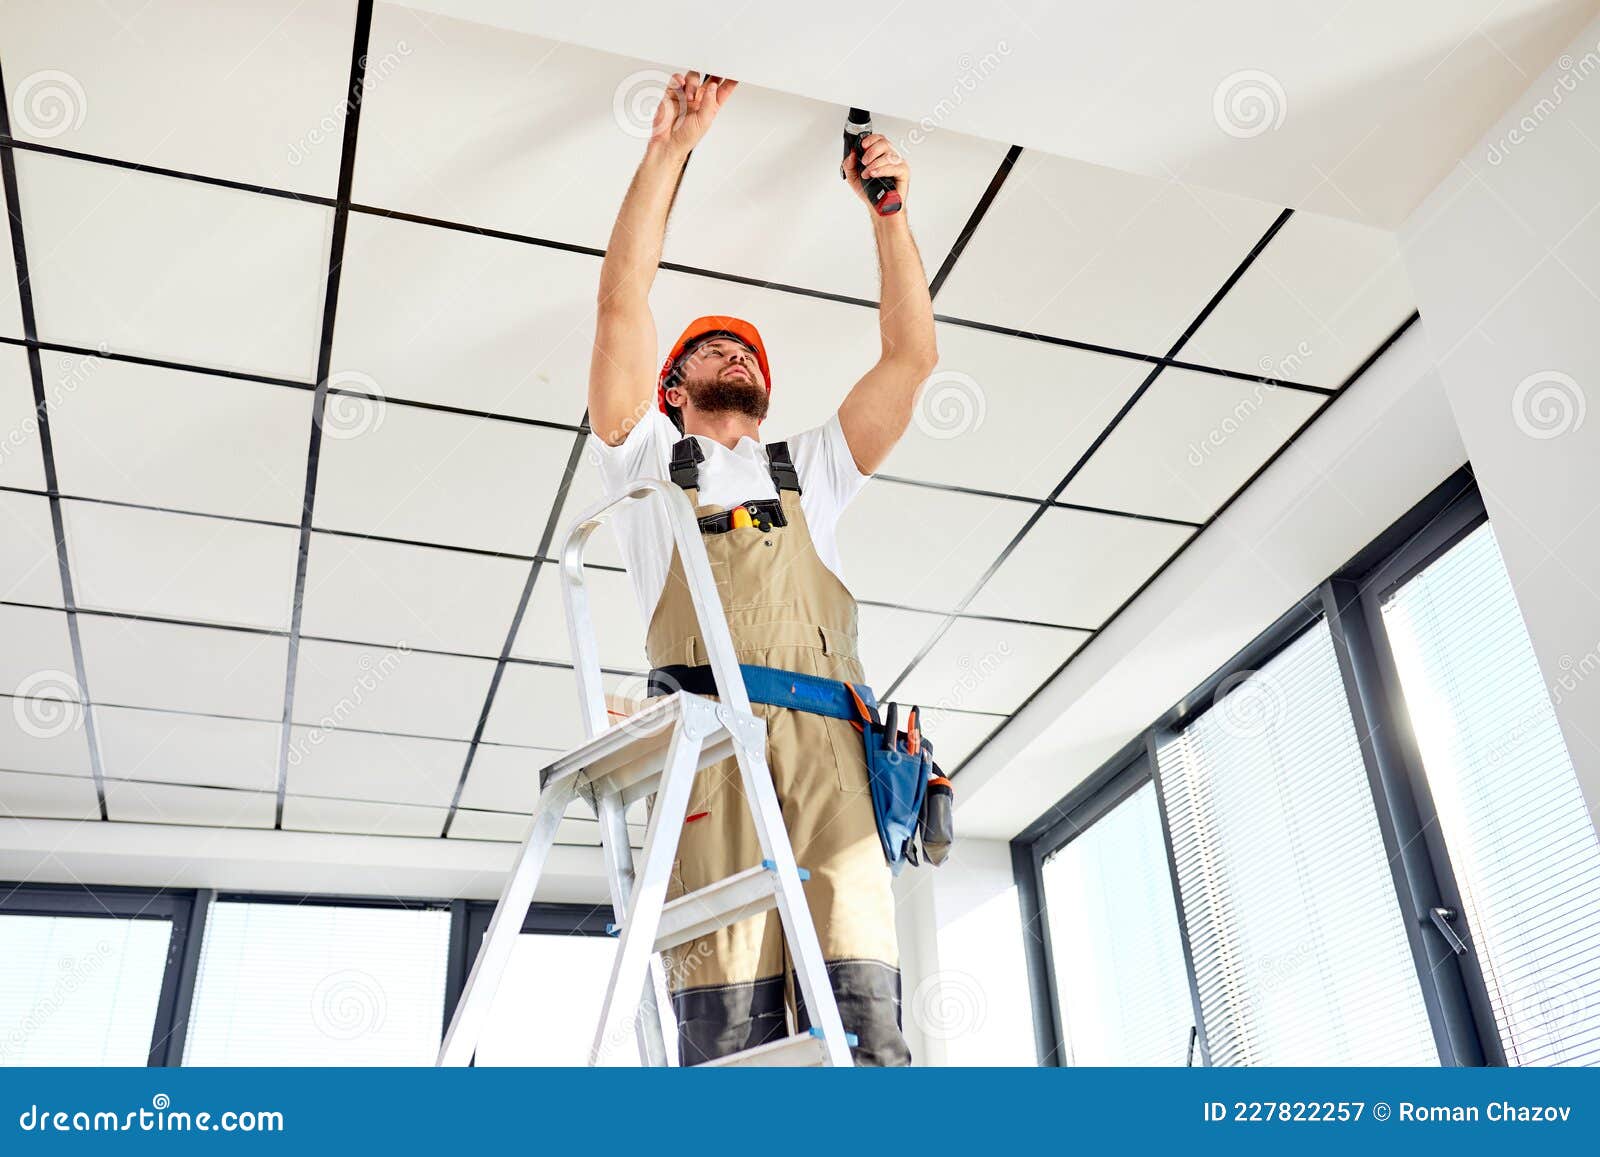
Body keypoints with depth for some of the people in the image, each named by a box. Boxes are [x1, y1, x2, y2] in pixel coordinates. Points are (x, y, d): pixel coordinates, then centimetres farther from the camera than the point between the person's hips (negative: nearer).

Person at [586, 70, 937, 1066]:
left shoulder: (809, 467, 34)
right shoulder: (649, 457, 27)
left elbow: (912, 357, 26)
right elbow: (623, 301, 17)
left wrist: (889, 209, 22)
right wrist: (671, 147, 16)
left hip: (832, 739, 2)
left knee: (863, 1003, -14)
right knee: (730, 1020, -15)